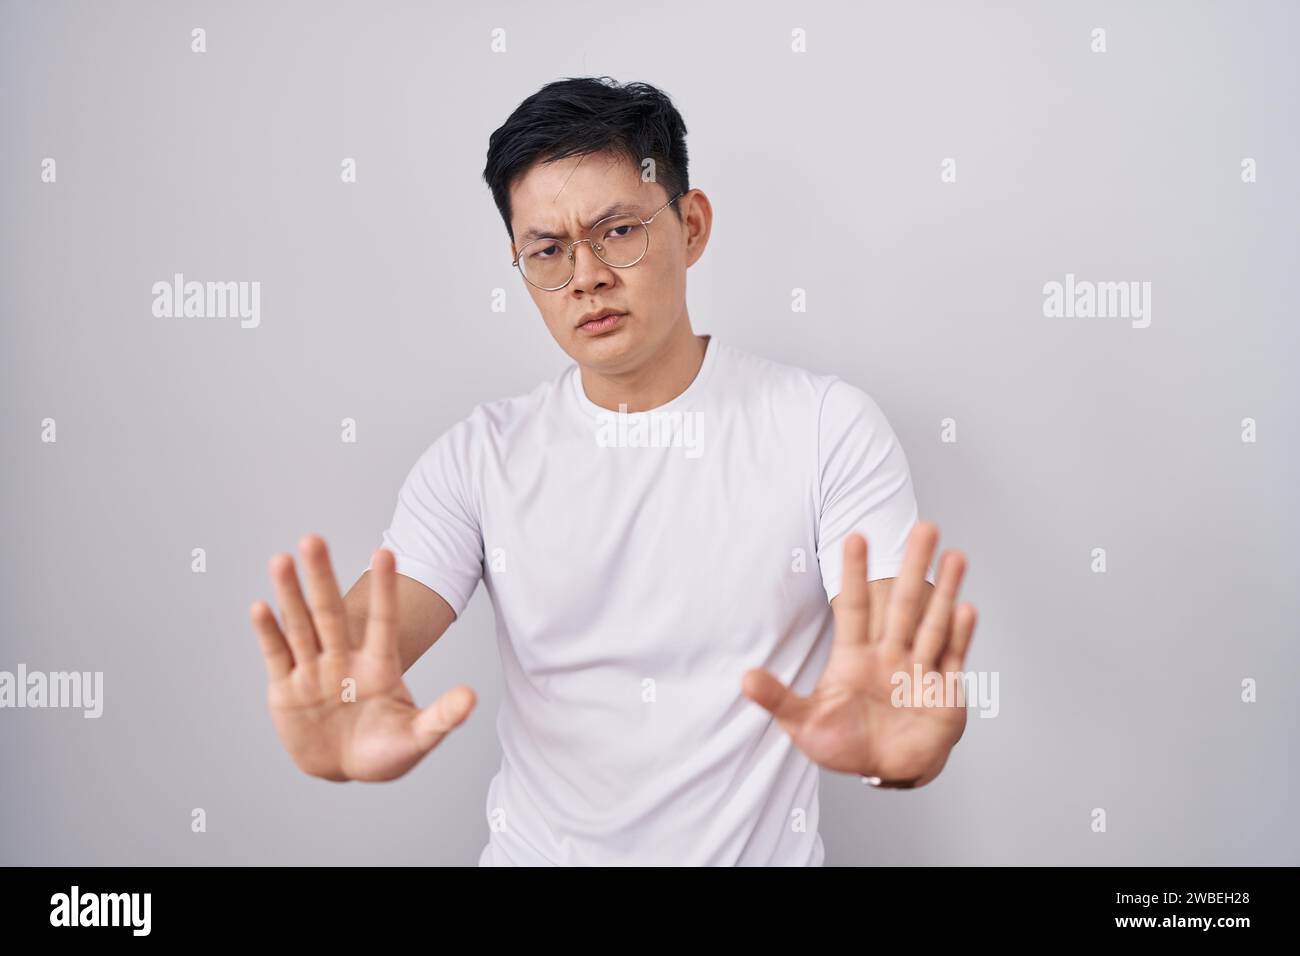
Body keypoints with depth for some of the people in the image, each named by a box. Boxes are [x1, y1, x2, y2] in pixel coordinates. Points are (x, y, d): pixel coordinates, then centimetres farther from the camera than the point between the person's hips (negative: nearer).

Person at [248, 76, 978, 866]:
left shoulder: (830, 429, -11)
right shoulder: (475, 459, -5)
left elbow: (902, 657, -18)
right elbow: (361, 644, -15)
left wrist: (898, 740, -40)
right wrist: (337, 721, -37)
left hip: (763, 848, -1)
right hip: (538, 848, 2)